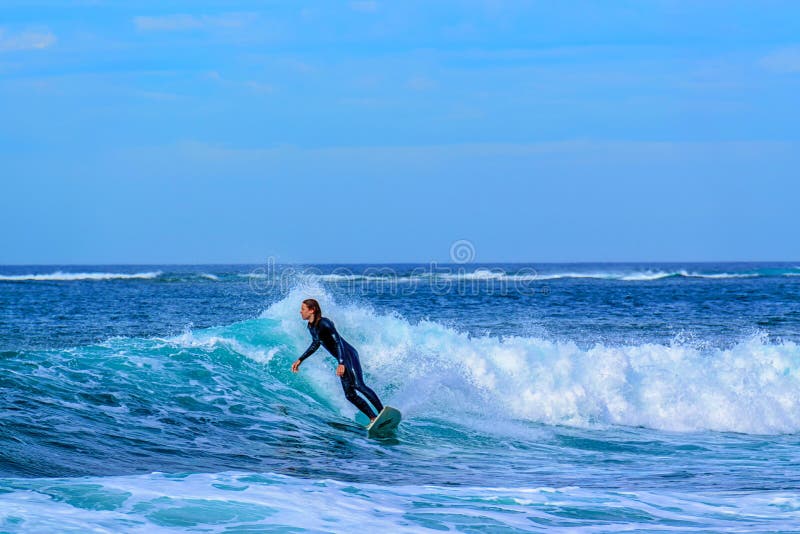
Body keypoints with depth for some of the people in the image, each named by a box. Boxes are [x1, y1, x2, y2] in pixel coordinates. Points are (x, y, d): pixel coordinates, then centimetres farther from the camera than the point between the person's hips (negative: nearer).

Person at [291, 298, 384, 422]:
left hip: (349, 355, -9)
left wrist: (341, 363, -35)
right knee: (350, 395, -2)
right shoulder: (311, 326, 9)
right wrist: (300, 360, 26)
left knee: (358, 385, -23)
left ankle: (382, 412, -25)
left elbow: (338, 341, -24)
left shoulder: (324, 323, -18)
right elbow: (316, 344, 26)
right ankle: (374, 418, -4)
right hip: (342, 359, 9)